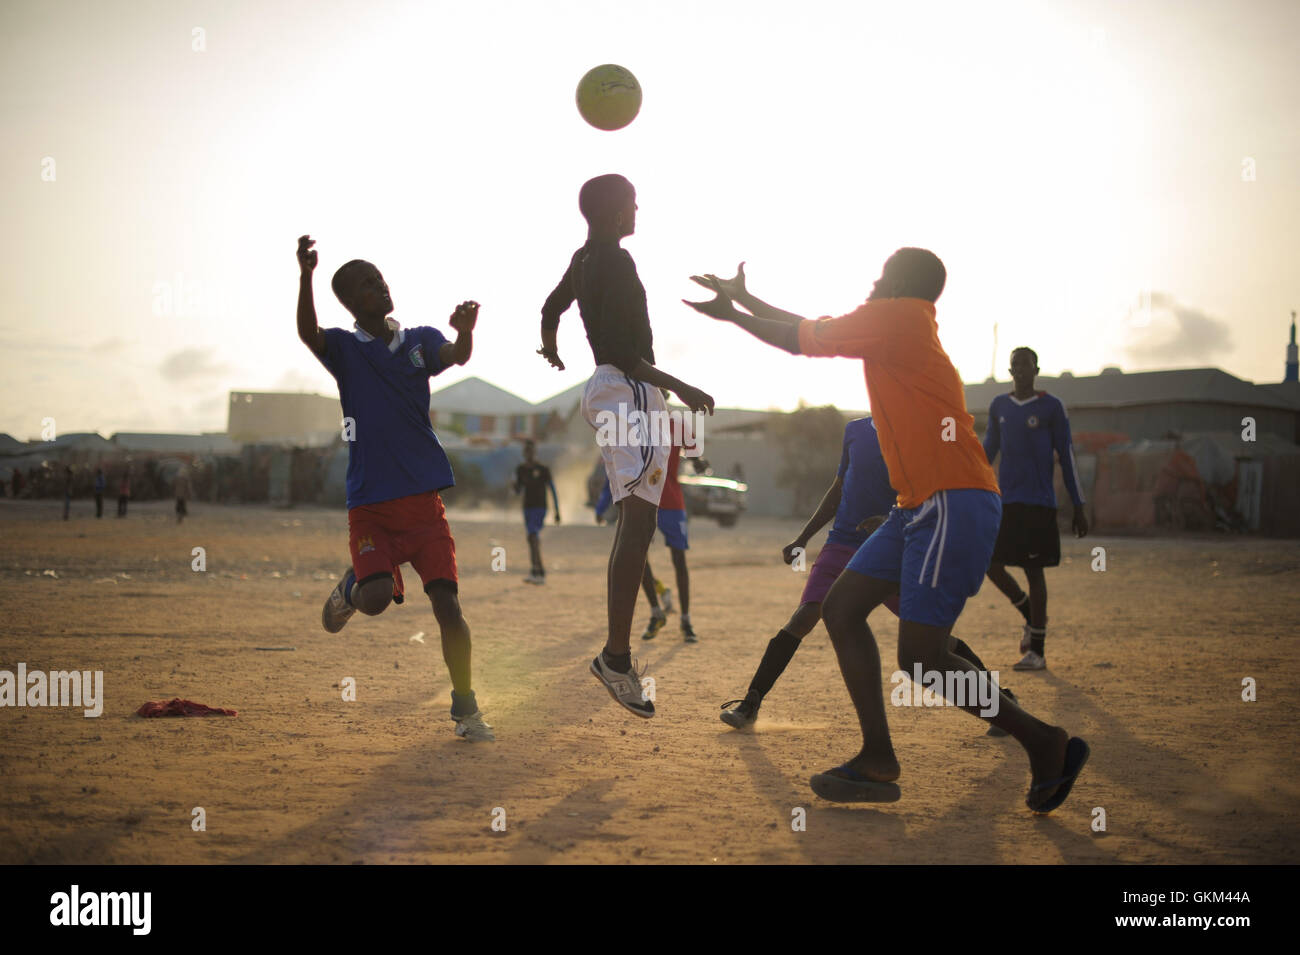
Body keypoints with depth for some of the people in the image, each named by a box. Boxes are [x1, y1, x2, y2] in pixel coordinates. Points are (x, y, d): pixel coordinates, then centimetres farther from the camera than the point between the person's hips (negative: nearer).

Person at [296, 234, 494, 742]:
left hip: (424, 499, 1)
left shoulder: (420, 339, 9)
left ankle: (465, 706, 8)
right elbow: (307, 332, -17)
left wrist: (465, 332, -36)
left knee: (446, 600, -7)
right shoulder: (343, 347, 4)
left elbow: (457, 356, -12)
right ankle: (351, 587, 20)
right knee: (376, 598, -18)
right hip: (370, 503, -1)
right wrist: (306, 275, -34)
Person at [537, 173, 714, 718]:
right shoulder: (616, 262, -13)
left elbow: (552, 309, 34)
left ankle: (618, 652, 13)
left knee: (633, 524, 12)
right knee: (637, 523, -17)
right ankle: (616, 655, -23)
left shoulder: (584, 259, 16)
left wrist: (551, 352, 55)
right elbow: (618, 348, -21)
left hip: (603, 391, 10)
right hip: (631, 391, -10)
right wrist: (679, 388, -22)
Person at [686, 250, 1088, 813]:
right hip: (922, 507, 10)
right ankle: (878, 761, 6)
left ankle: (1046, 744, 1)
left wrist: (734, 310, 11)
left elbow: (799, 339, -2)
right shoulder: (902, 328, 20)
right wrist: (743, 300, 34)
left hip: (955, 506, -10)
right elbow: (811, 333, 29)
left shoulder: (895, 317, -7)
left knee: (920, 656, -12)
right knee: (841, 608, 7)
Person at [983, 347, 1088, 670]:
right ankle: (1031, 614, 24)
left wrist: (1079, 507, -3)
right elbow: (988, 450, 19)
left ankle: (1037, 651, 4)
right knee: (991, 564, -3)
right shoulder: (999, 407, 10)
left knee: (1033, 570, -4)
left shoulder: (1051, 407, -2)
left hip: (1038, 504, -4)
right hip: (1004, 501, 4)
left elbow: (1067, 457, -1)